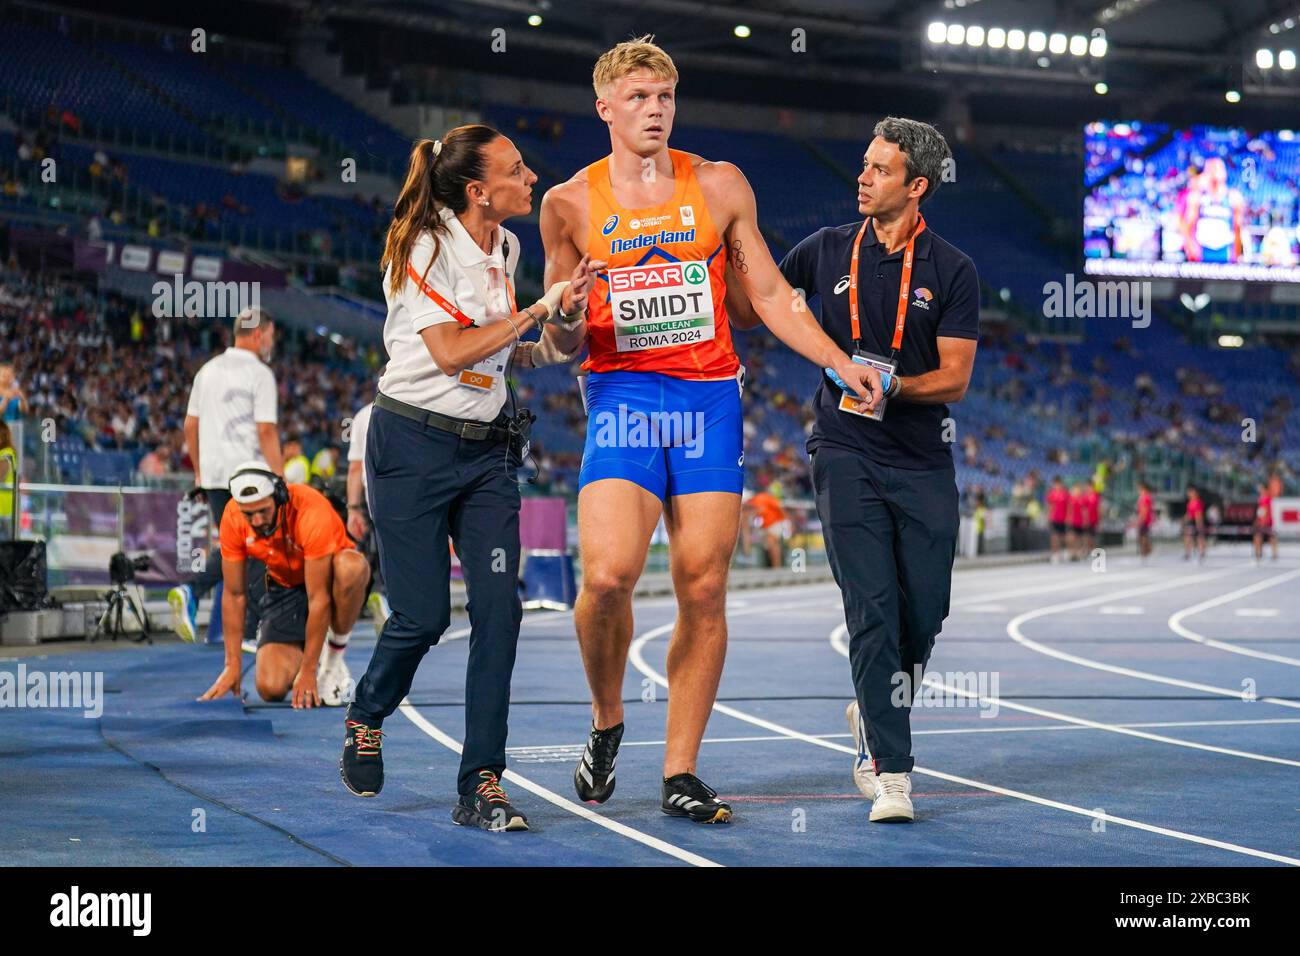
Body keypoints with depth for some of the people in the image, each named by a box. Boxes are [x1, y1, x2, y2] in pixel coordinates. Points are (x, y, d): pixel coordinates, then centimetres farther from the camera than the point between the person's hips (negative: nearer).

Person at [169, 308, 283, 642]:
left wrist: (199, 474, 21)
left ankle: (191, 593, -4)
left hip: (214, 475, 7)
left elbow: (190, 425, 15)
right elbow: (266, 432, -14)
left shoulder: (208, 370, 14)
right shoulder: (259, 374, -7)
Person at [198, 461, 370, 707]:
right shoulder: (232, 518, -20)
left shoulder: (312, 512, -34)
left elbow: (318, 599, -30)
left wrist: (308, 671, -28)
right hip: (284, 587, 3)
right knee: (271, 688, -20)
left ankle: (335, 655, -17)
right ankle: (301, 653, 16)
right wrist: (232, 665, -10)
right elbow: (234, 594, -9)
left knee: (351, 568, -42)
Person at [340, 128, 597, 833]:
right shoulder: (424, 249, -13)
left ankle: (481, 785, -4)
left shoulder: (504, 248, 9)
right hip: (412, 444, -6)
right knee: (422, 616, -4)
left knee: (499, 609, -8)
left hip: (486, 448, 6)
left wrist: (566, 316, 8)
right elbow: (450, 352, -20)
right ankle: (365, 722, 28)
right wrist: (540, 309, -17)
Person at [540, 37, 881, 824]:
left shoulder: (720, 187, 7)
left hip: (710, 399, 2)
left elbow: (769, 294, 12)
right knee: (608, 575, -19)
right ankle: (607, 724, 8)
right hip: (622, 397, -1)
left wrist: (842, 364, 3)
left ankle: (680, 773, 7)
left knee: (703, 590, -2)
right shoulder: (571, 204, 5)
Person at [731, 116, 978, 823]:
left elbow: (954, 378, -4)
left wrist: (893, 386, -21)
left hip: (924, 464, 1)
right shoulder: (827, 250, 5)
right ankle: (891, 773, -8)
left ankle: (874, 718, 34)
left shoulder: (953, 270, 0)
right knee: (873, 611, -11)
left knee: (924, 615, 3)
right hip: (846, 455, -1)